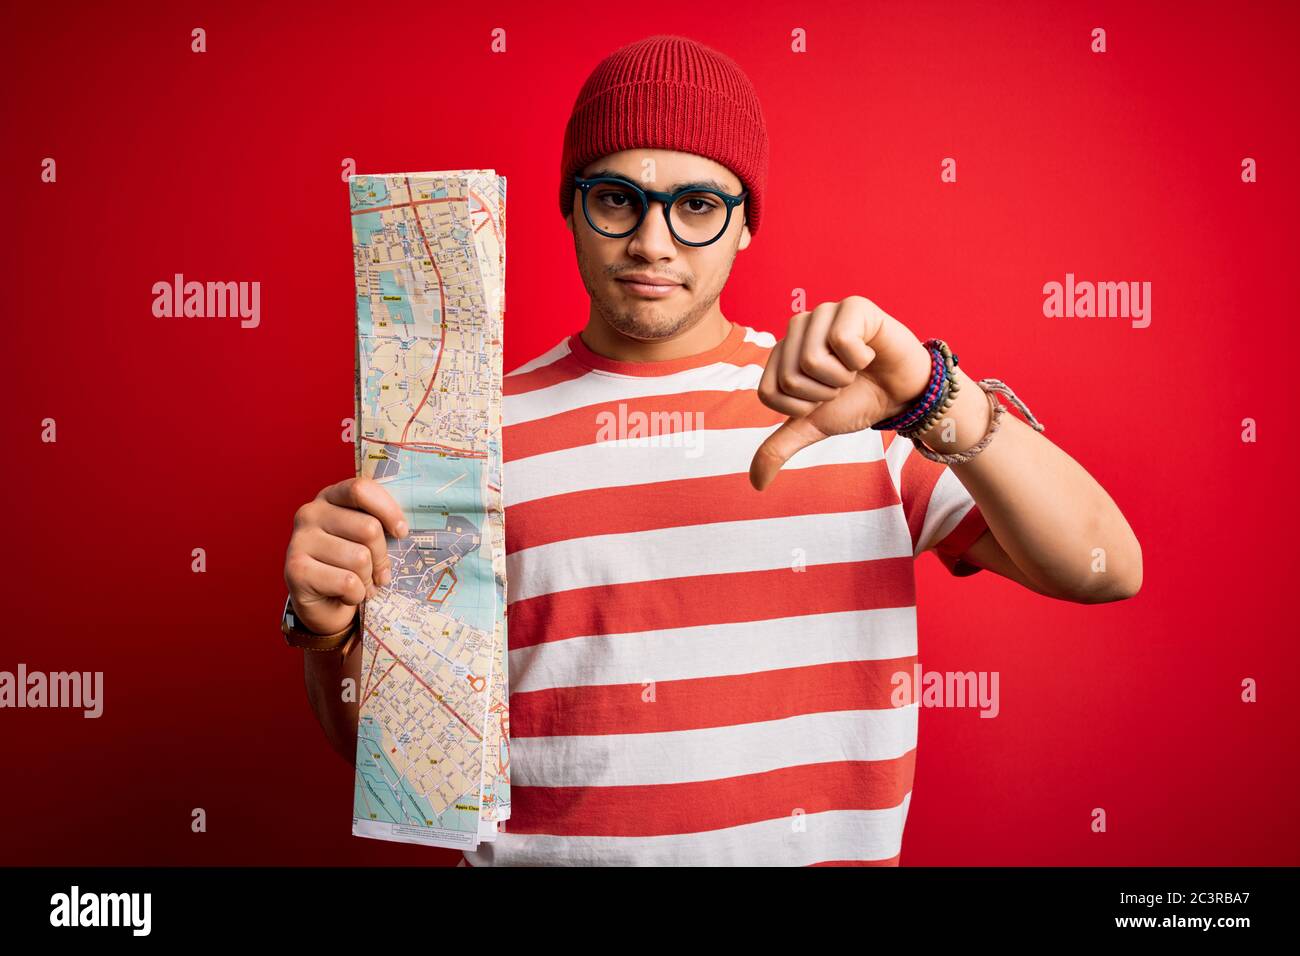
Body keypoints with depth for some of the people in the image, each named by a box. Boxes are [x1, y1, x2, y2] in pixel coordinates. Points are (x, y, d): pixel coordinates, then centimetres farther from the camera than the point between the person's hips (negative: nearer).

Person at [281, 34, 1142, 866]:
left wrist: (930, 396, -20)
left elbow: (1103, 571, -8)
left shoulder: (861, 406, 0)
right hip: (544, 848, 0)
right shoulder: (484, 432, -1)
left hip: (829, 842, 1)